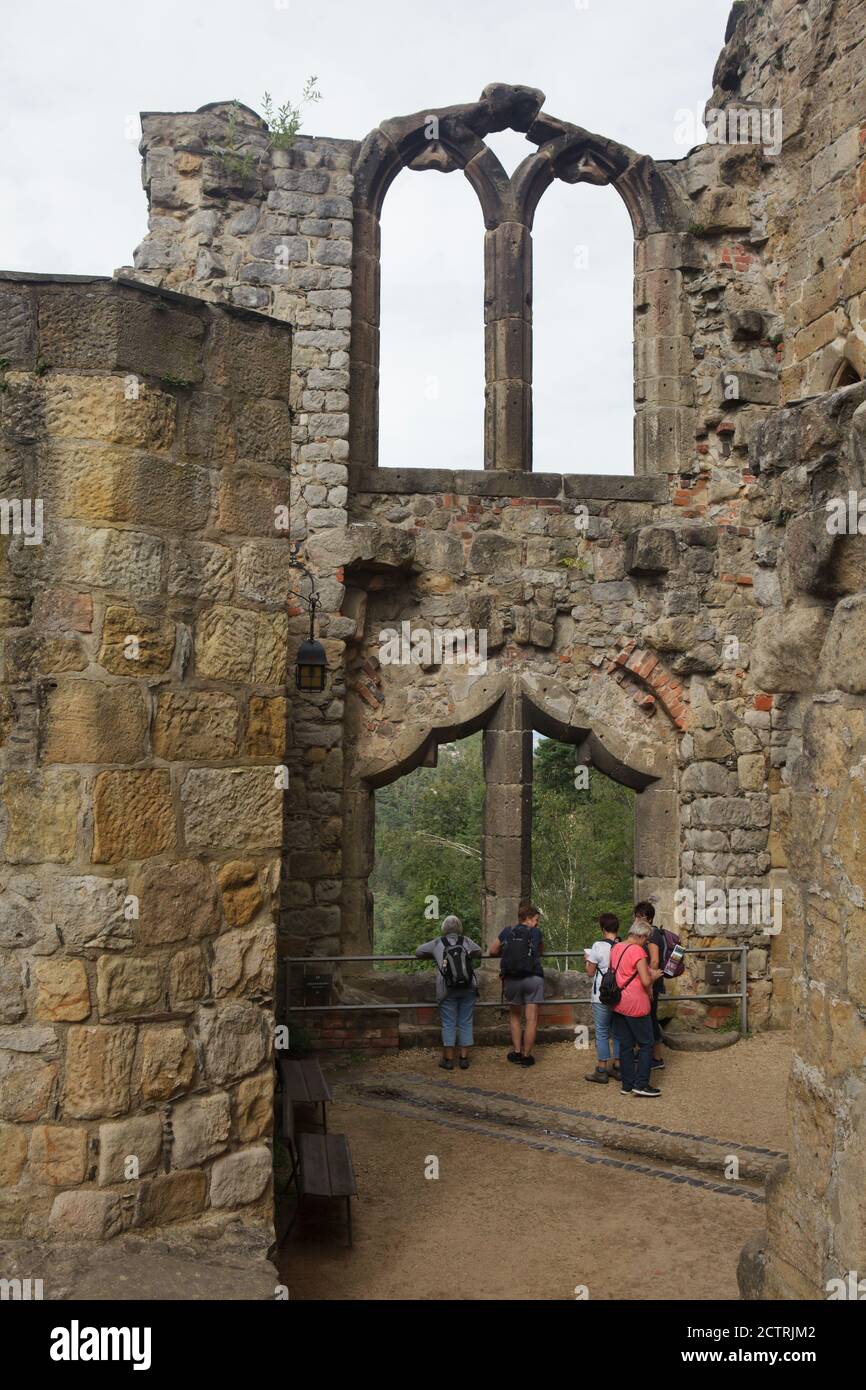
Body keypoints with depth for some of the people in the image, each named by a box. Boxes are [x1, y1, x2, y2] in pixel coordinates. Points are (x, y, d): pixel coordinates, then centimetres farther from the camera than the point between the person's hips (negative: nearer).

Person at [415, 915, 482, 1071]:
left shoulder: (437, 943, 6)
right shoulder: (466, 941, 8)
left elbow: (419, 952, 17)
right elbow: (479, 951, 25)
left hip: (447, 990, -1)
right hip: (468, 988, 1)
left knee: (448, 1024, 5)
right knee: (466, 1023, 8)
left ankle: (448, 1060, 8)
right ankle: (464, 1058, 10)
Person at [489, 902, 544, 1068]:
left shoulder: (507, 933, 6)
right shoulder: (536, 933, 2)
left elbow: (493, 950, 14)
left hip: (511, 979, 2)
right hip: (533, 979, -2)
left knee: (514, 1016, 20)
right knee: (531, 1019, 4)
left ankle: (516, 1053, 19)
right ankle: (526, 1056, 7)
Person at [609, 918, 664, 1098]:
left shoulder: (615, 948, 6)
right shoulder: (637, 951, -17)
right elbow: (646, 981, -21)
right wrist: (653, 976, 1)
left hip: (618, 1003, 7)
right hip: (635, 1005, -7)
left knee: (625, 1045, 13)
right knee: (646, 1044, 5)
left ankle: (627, 1085, 17)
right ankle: (641, 1084, 4)